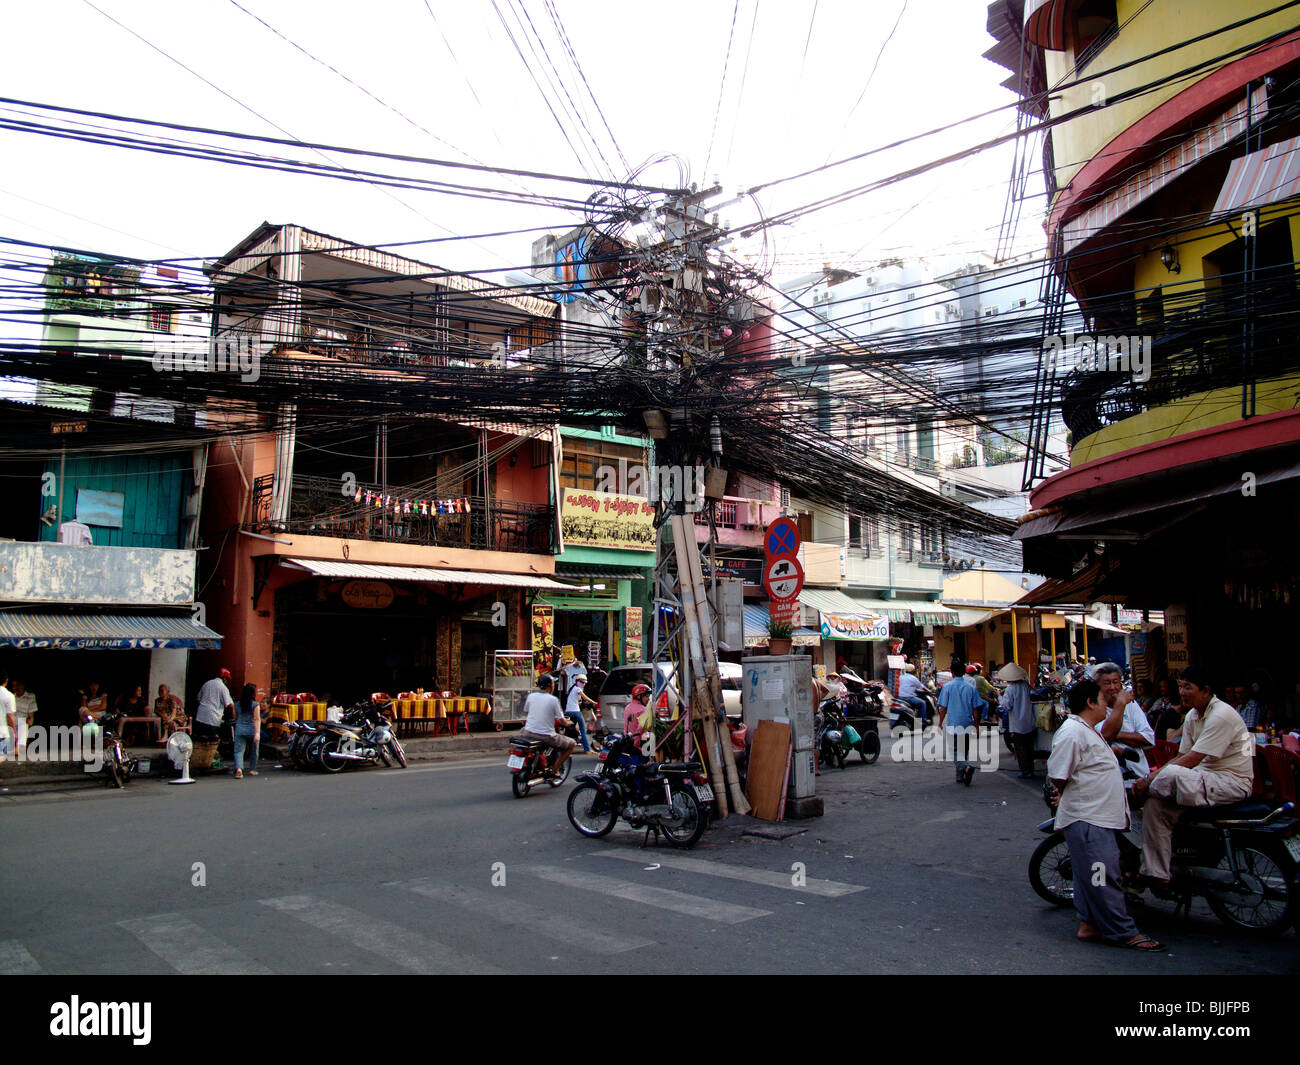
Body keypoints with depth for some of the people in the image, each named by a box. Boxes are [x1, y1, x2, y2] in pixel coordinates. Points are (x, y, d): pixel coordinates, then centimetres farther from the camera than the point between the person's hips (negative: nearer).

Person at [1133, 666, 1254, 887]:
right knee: (1156, 805, -11)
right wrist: (1153, 775, -8)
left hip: (1232, 781, -9)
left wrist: (1151, 778, -23)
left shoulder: (1221, 715, -19)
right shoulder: (1192, 715, 9)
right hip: (1206, 777, 9)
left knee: (1171, 774, -34)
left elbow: (1191, 760, -24)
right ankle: (1156, 874, -6)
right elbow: (1182, 757, 9)